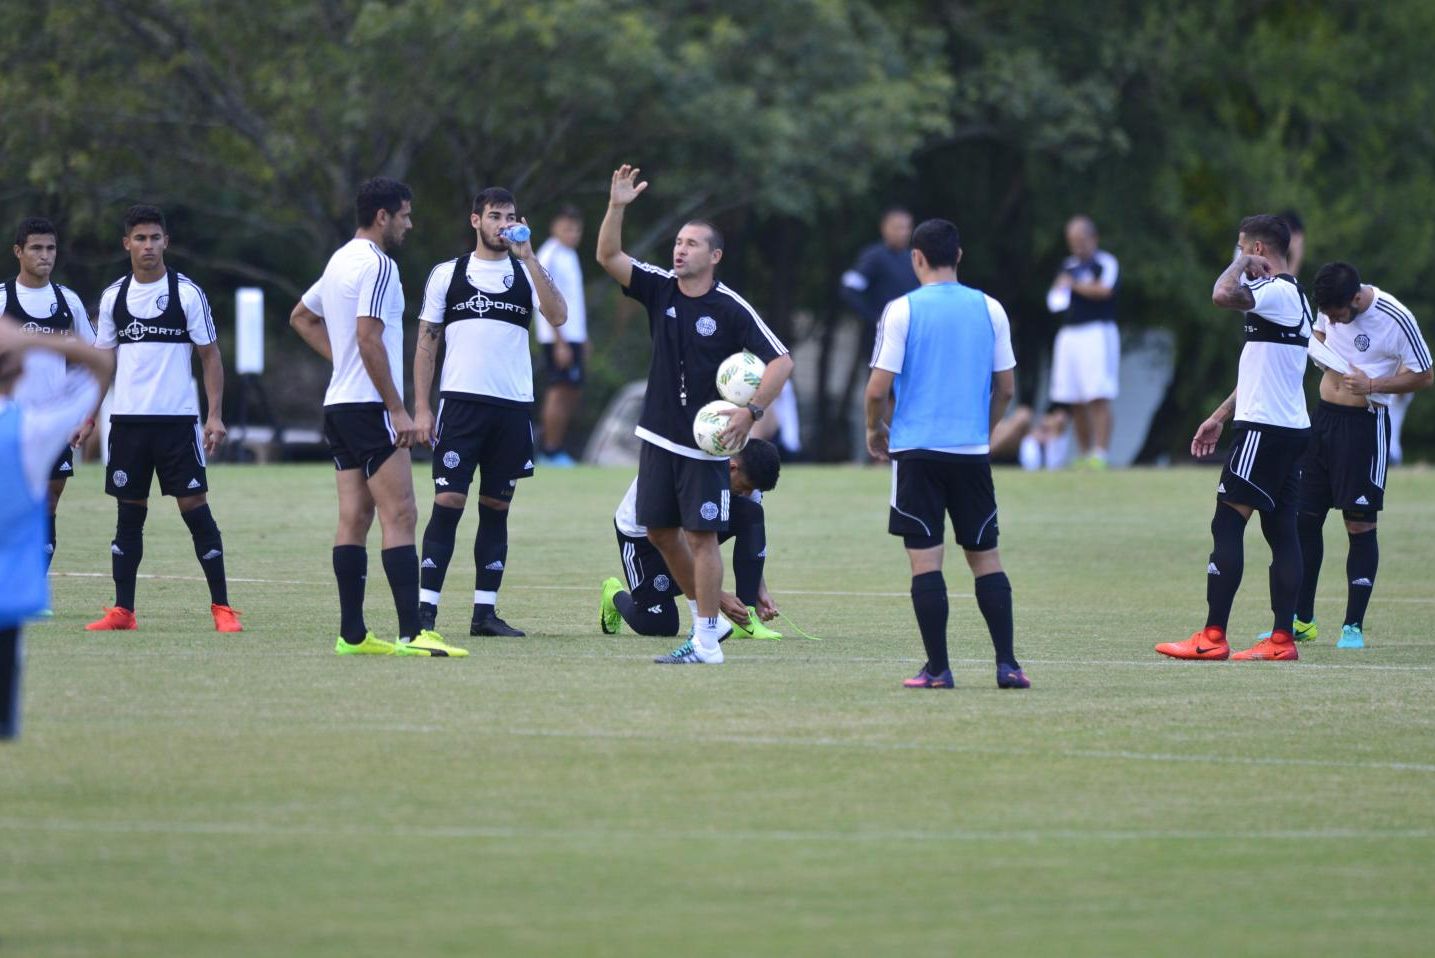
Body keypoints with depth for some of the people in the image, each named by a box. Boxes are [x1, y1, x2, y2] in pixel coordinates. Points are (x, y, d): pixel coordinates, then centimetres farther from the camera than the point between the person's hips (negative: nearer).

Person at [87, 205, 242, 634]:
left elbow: (210, 357, 0)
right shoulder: (113, 296, 8)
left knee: (195, 507, -5)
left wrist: (215, 415, -8)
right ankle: (122, 610, 9)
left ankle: (222, 607, -1)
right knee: (129, 513, 6)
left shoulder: (187, 292, -2)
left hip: (178, 420, -3)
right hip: (127, 420, 3)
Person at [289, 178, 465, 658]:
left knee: (354, 519, 7)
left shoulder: (340, 260, 16)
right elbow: (369, 338, -21)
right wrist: (398, 410, -18)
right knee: (399, 516, -12)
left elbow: (301, 317, 29)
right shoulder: (377, 265, -13)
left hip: (338, 404, 10)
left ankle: (352, 634, 6)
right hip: (369, 406, -10)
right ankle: (411, 633, -18)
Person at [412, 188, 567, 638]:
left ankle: (485, 611, 10)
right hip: (460, 402, -2)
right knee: (448, 502, -7)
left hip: (513, 408, 2)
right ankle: (425, 609, -7)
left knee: (496, 508, 6)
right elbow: (427, 342, 7)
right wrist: (421, 407, -1)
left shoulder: (528, 273, 8)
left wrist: (527, 257, -14)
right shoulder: (447, 274, 7)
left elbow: (558, 316, -11)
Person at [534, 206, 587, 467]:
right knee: (561, 391, -7)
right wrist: (560, 342, -19)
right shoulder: (550, 256, -12)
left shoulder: (569, 255, 16)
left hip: (574, 335, 9)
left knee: (573, 392, 9)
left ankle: (551, 447, 13)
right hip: (559, 337, -9)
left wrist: (583, 339, 22)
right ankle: (551, 451, -3)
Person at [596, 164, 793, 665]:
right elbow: (608, 255, -5)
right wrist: (617, 206, -19)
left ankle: (706, 641, -4)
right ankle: (708, 617, 24)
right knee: (660, 529, 9)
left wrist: (752, 411, -21)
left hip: (706, 439, -6)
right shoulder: (659, 289, 3)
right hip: (659, 434, 6)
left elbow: (781, 360, -11)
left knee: (701, 534, -7)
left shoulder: (730, 309, -11)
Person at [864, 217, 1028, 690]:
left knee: (925, 559, -1)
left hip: (917, 450, -3)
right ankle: (1007, 664, 3)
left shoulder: (903, 310, -5)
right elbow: (1006, 387, 9)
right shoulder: (989, 309, 4)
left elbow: (878, 388, -7)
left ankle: (937, 668, -3)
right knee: (985, 557, 9)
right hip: (973, 451, 3)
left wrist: (875, 429, 12)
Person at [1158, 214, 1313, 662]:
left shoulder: (1278, 292, -14)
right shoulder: (1290, 295, 19)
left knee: (1227, 525, -8)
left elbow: (1223, 295, -33)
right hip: (1290, 427, 10)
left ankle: (1212, 637, -10)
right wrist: (1220, 416, 28)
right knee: (1280, 529, 7)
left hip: (1265, 431, -10)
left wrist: (1243, 264, -13)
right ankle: (1282, 639, 5)